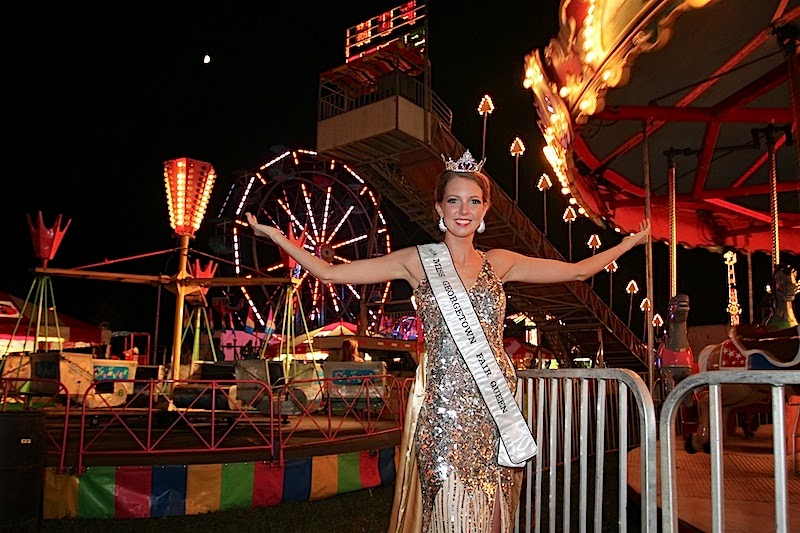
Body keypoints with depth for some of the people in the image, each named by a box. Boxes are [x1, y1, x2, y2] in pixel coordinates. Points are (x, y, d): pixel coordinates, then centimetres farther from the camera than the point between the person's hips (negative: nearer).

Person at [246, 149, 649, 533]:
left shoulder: (499, 263, 11)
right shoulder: (417, 261, 2)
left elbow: (577, 270, 18)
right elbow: (330, 272, 0)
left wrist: (629, 242, 19)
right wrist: (276, 236, -4)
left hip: (495, 407, 3)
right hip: (443, 408, -3)